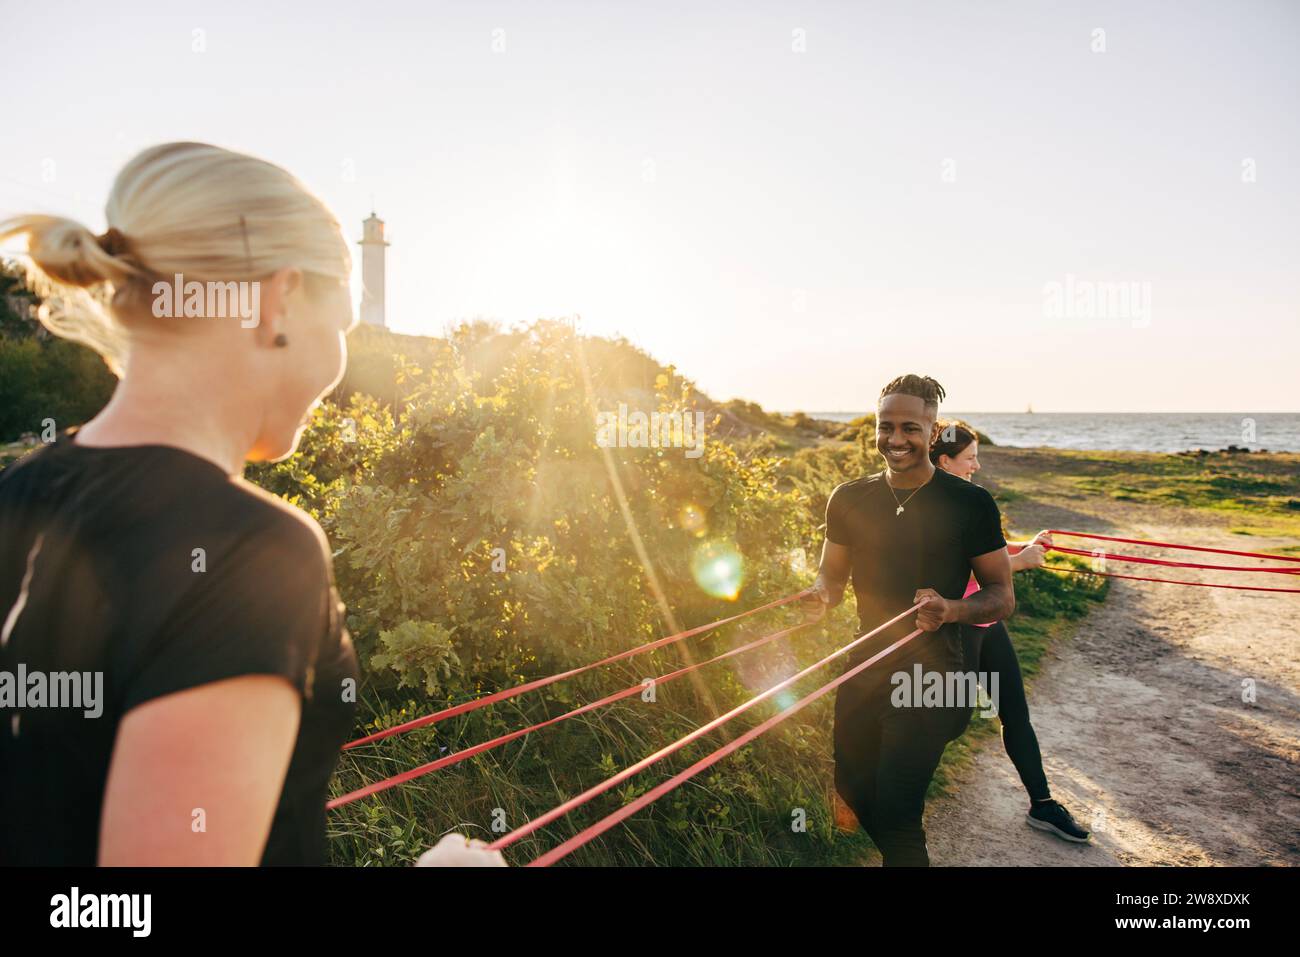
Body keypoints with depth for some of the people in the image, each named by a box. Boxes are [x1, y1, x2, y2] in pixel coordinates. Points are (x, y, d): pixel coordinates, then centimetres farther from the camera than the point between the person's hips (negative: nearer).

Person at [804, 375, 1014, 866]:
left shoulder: (970, 503, -9)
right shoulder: (850, 498, 1)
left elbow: (1002, 596, -4)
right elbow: (832, 573, 11)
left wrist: (951, 610, -25)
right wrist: (821, 593, -13)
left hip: (929, 678, -4)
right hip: (864, 671, 5)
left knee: (896, 815, -11)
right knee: (853, 793, 16)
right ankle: (903, 853, 46)